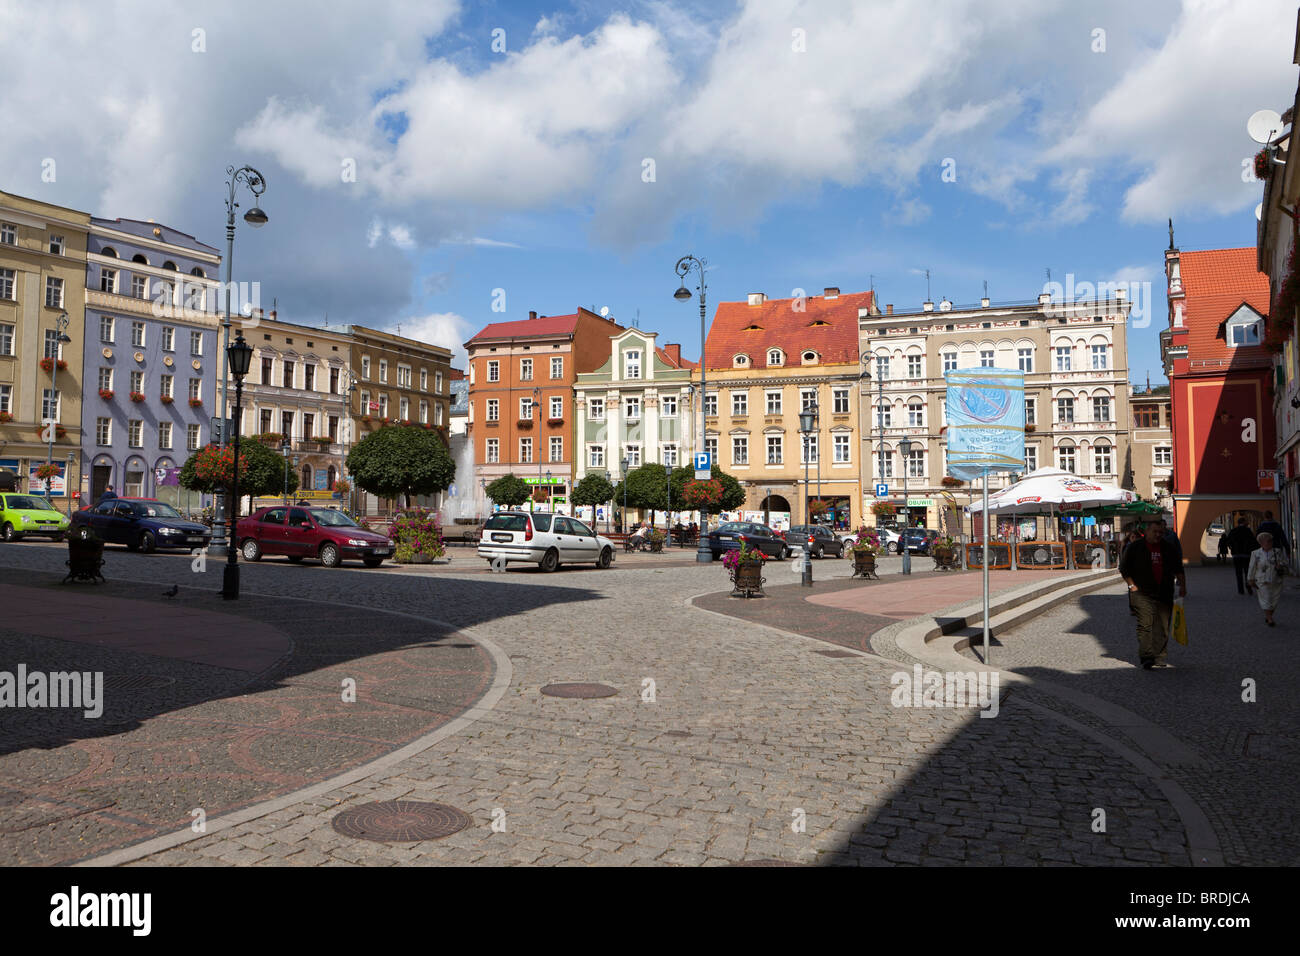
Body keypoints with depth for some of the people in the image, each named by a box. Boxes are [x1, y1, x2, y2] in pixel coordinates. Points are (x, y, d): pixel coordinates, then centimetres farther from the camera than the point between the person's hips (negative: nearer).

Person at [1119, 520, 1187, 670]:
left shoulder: (1168, 548, 12)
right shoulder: (1135, 547, 1)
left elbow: (1178, 569, 17)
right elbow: (1124, 568, 3)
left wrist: (1182, 585, 7)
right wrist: (1132, 585, -3)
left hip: (1165, 594, 4)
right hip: (1142, 593, -4)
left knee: (1162, 626, 5)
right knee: (1145, 624, -14)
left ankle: (1160, 657, 14)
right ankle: (1146, 656, -18)